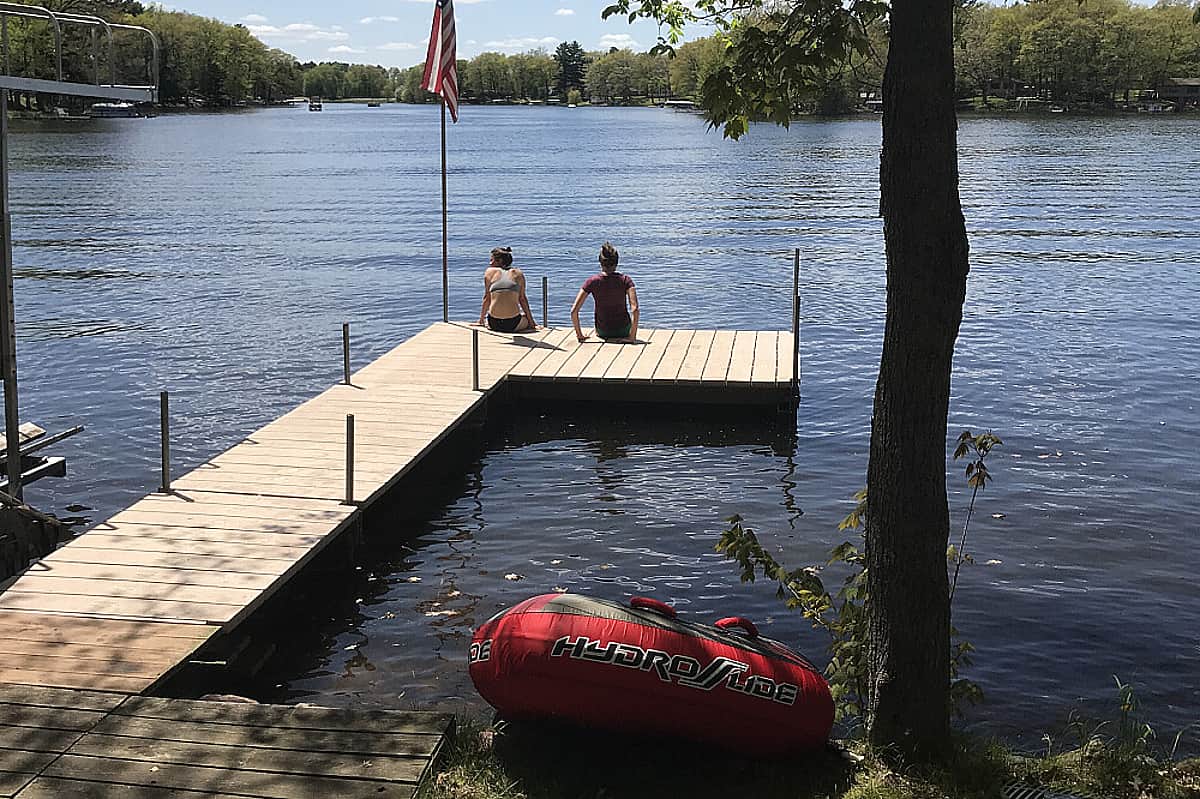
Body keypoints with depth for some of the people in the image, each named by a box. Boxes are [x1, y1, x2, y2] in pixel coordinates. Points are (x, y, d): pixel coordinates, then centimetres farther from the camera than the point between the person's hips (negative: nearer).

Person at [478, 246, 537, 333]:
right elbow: (522, 299, 9)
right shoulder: (518, 273, 8)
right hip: (513, 323, 0)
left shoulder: (489, 272, 9)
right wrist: (531, 321, 18)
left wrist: (481, 319, 22)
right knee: (527, 318, 32)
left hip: (494, 324, 1)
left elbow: (487, 298, 11)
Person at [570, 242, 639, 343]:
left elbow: (574, 311, -17)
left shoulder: (592, 281, -13)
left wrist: (579, 335, -5)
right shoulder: (625, 280, -14)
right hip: (623, 330, 0)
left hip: (603, 332, 0)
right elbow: (634, 309, -26)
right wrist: (633, 336, -20)